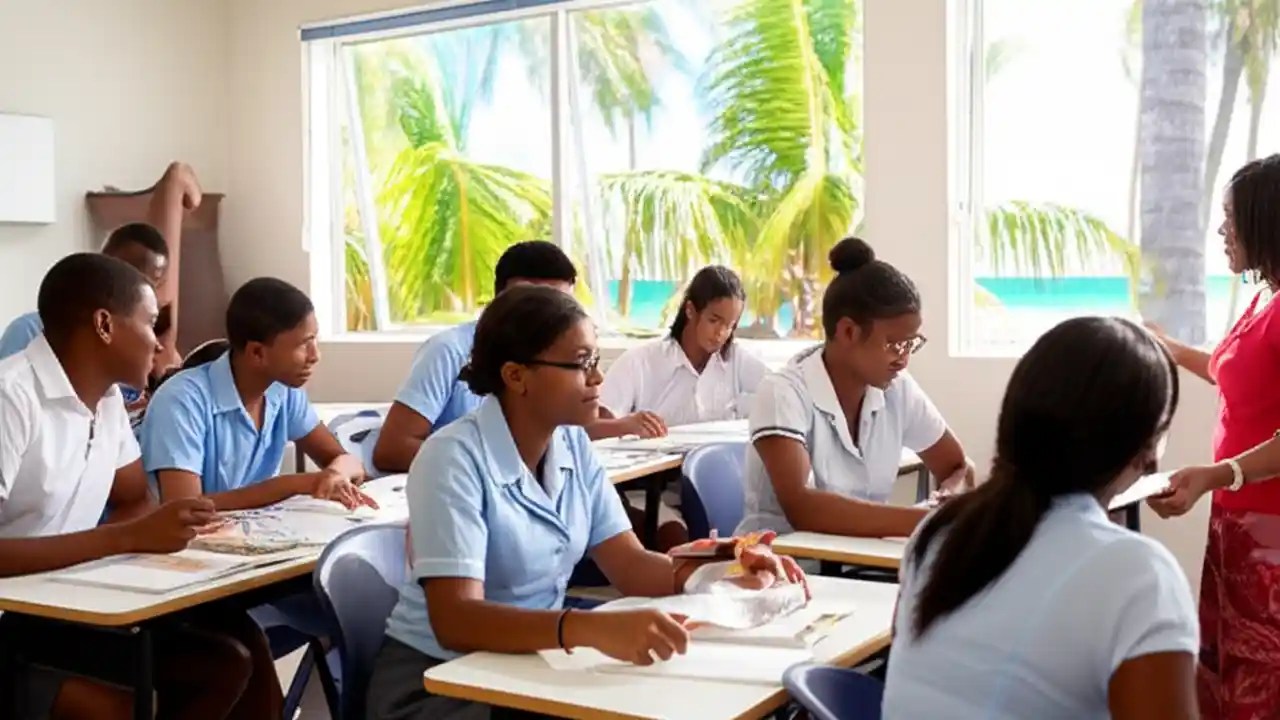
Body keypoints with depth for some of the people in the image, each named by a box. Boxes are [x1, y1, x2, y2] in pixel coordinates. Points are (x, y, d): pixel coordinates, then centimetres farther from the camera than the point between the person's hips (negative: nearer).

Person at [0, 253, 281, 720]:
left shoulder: (107, 396, 5)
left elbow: (137, 502, 15)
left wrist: (158, 528, -8)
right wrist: (129, 538, -29)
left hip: (67, 607, 8)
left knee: (231, 660, -7)